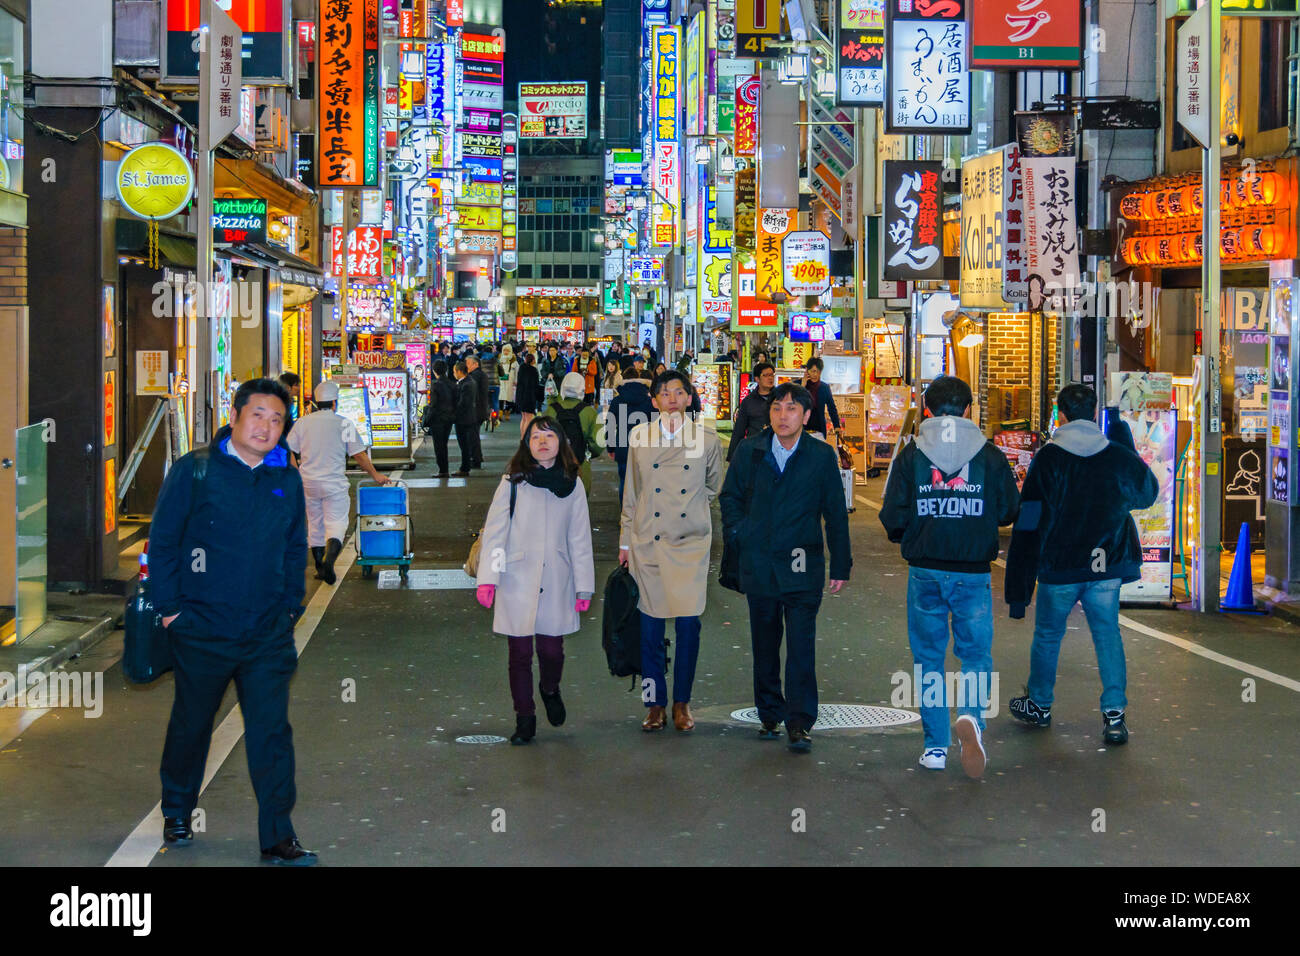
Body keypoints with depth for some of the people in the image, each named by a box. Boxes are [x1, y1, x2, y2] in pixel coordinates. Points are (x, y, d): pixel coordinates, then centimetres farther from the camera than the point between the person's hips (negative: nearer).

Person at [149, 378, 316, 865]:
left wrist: (291, 609, 10)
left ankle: (277, 837, 4)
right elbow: (162, 541, -3)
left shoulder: (288, 480, 7)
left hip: (268, 637, 2)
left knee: (272, 733, -1)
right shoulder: (194, 471, -5)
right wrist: (170, 607, -6)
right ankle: (176, 814, 36)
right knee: (190, 726, 14)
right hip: (202, 632, -2)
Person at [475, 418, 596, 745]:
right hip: (518, 582, -1)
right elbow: (494, 531, -2)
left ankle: (550, 690, 35)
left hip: (557, 583, 1)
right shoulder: (512, 482, -2)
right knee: (520, 653, 3)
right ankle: (525, 718, 18)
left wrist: (584, 586, 5)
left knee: (552, 649, 1)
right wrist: (488, 578, -10)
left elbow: (580, 538, 7)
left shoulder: (572, 484, 4)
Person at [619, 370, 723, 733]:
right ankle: (655, 702, 13)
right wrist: (625, 542, 9)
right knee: (650, 625, 2)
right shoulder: (640, 437, 4)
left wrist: (690, 500, 10)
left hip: (691, 543, -1)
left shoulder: (706, 439, 2)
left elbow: (714, 486, 19)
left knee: (689, 624, -3)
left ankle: (682, 702, 11)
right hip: (648, 543, 1)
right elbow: (630, 493, 9)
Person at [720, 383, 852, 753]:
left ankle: (799, 723, -2)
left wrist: (840, 565, 3)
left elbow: (836, 513, 3)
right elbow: (730, 495, 16)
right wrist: (737, 533, 3)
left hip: (802, 567, -2)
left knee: (801, 649, -7)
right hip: (758, 565, 3)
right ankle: (770, 715, 25)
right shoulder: (750, 451, 2)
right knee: (764, 646, 12)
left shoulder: (822, 456, -3)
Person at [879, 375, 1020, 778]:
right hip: (973, 573, 0)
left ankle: (936, 746, 12)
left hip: (925, 573, 0)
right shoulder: (989, 455, 0)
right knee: (976, 653, 8)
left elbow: (892, 517, -5)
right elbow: (1009, 510, 6)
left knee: (928, 658, 10)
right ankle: (971, 715, -20)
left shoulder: (910, 456, -2)